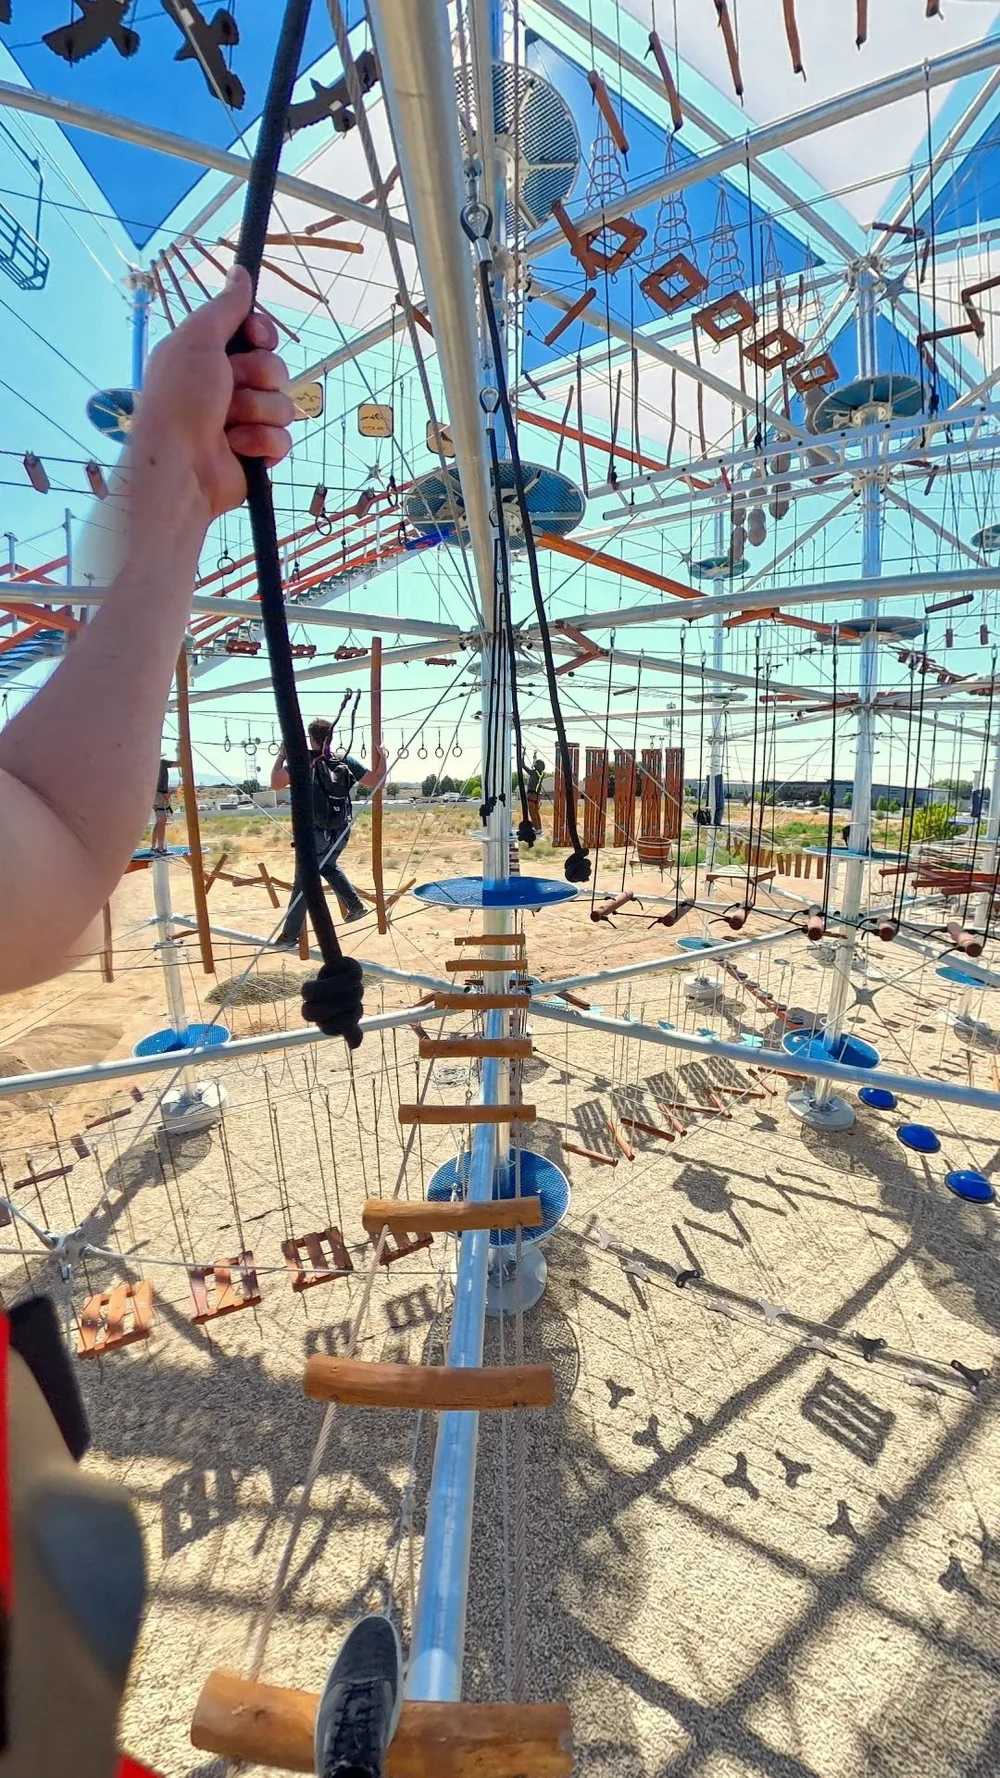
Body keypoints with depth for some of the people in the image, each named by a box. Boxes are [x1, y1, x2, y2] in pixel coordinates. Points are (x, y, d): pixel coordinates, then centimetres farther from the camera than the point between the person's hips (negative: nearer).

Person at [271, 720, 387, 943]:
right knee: (329, 866, 31)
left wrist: (281, 756, 0)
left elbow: (275, 783, -13)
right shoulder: (346, 760, 1)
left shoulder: (305, 760, -10)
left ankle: (290, 936, 7)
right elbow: (376, 782, 5)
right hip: (341, 831, 4)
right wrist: (383, 757, 19)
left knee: (303, 882, 3)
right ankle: (355, 906, 23)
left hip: (315, 831, -4)